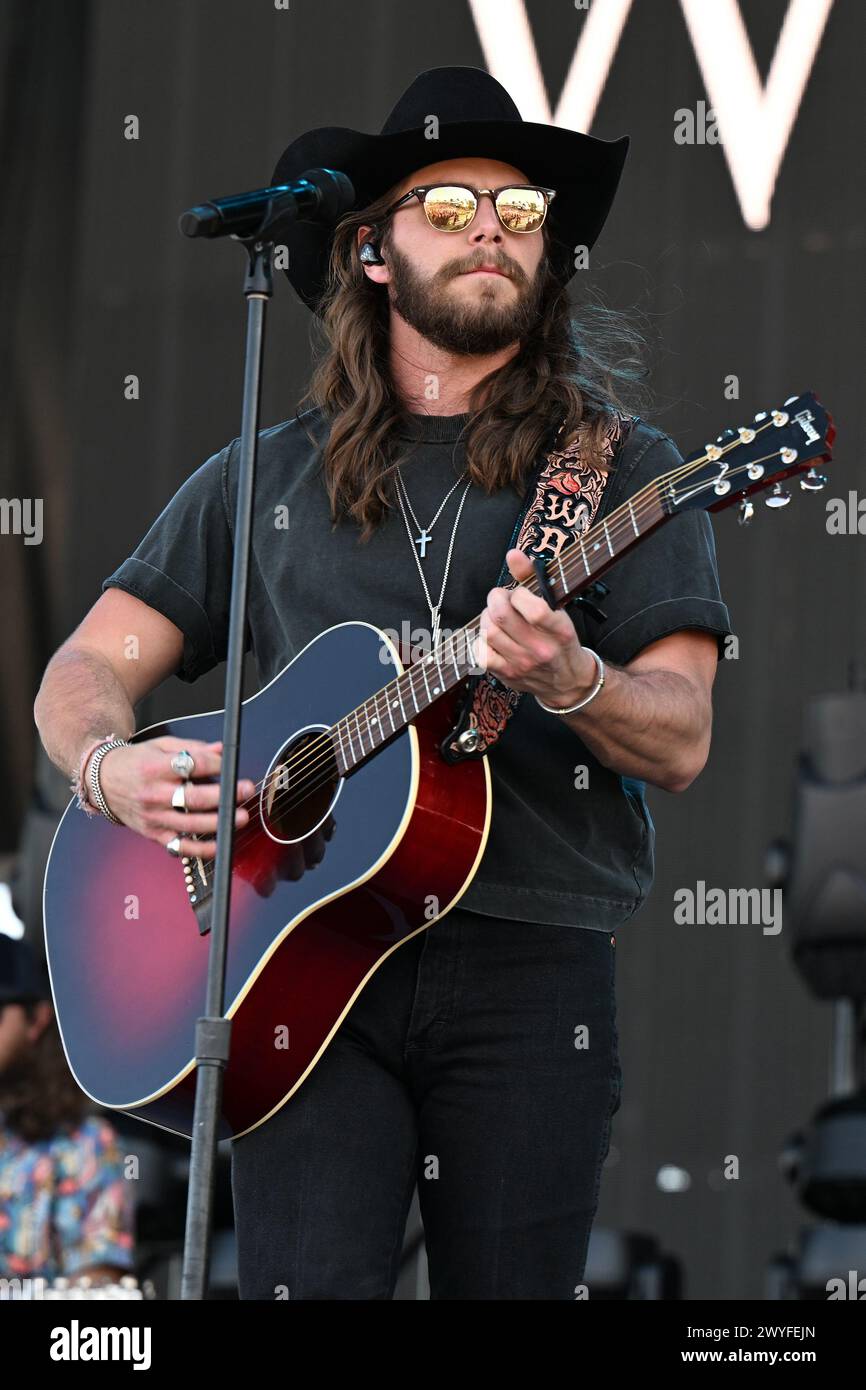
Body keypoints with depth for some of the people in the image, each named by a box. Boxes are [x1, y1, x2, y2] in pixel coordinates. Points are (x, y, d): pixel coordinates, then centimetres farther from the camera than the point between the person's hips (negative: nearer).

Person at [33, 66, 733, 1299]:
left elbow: (679, 746, 1)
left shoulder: (616, 467, 10)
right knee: (305, 1285, -12)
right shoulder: (266, 479, 17)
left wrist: (567, 679, -20)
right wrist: (111, 768, -7)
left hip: (527, 964, -1)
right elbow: (91, 669, 16)